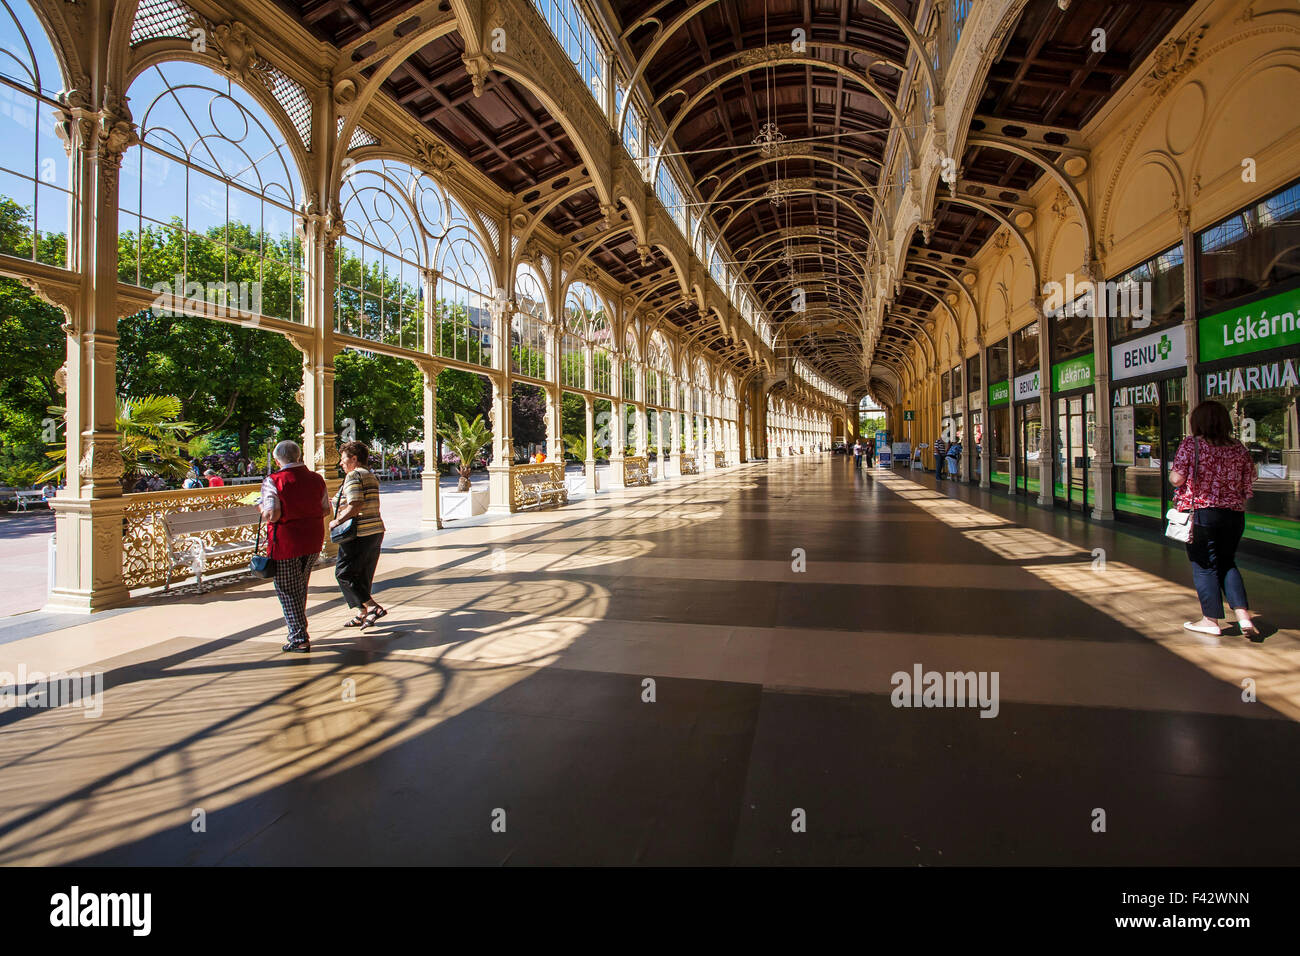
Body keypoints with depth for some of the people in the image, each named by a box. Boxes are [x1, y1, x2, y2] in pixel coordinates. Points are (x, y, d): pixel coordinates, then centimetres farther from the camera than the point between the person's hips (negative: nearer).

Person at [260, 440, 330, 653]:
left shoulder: (273, 481, -13)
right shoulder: (316, 479, 3)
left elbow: (272, 515, -20)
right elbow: (326, 510, 8)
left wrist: (262, 509, 1)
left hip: (286, 542, -5)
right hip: (313, 541, 5)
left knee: (287, 590, 5)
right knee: (300, 586, 21)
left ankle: (299, 639, 6)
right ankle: (297, 628, 33)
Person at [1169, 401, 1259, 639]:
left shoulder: (1191, 444, -9)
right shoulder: (1239, 448, 5)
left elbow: (1176, 478, -14)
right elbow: (1248, 487, 6)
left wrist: (1172, 470, 7)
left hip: (1200, 513, -4)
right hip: (1234, 514, 5)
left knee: (1204, 566, 5)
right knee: (1227, 563, 18)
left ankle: (1211, 620, 12)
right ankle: (1244, 615, 7)